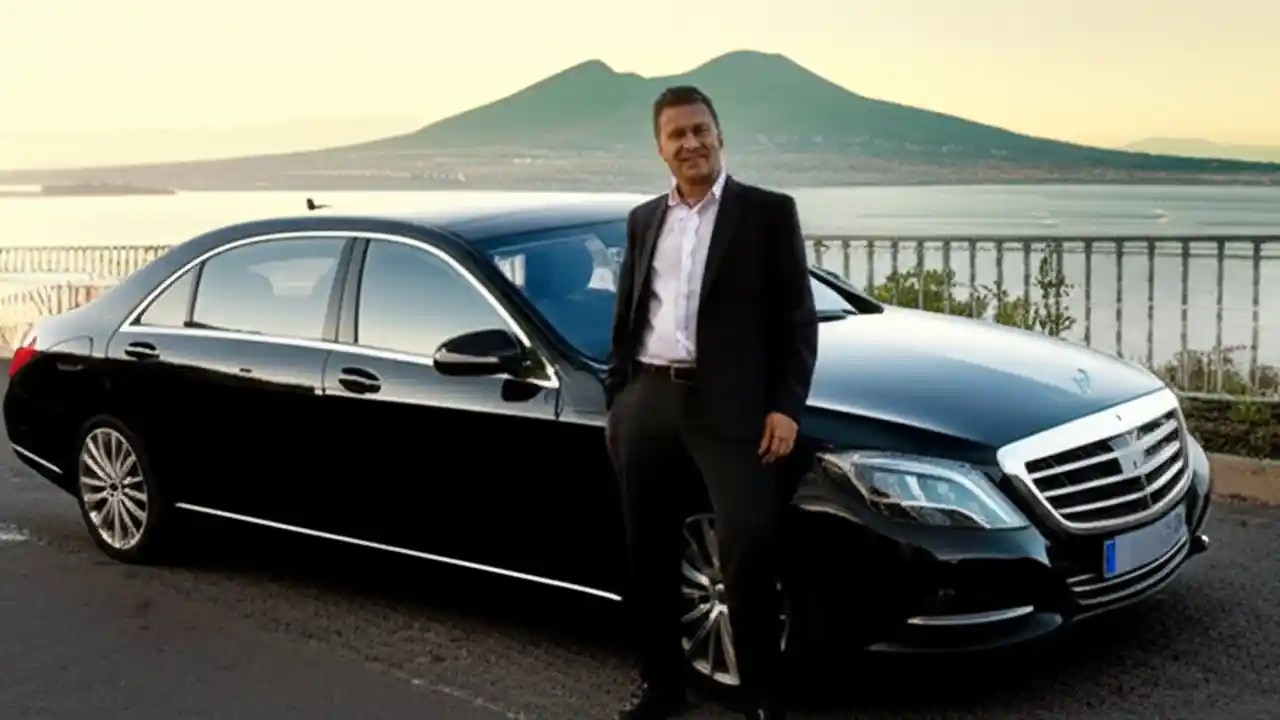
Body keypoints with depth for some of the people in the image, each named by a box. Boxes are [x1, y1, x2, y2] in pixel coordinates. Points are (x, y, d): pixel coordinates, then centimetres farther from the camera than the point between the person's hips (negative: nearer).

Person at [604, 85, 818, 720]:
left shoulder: (768, 212, 2)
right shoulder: (643, 220, 15)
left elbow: (797, 319, -1)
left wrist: (786, 405, -10)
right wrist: (615, 401, 15)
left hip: (727, 405, -4)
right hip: (647, 404, 5)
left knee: (747, 550, -12)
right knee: (648, 554, 10)